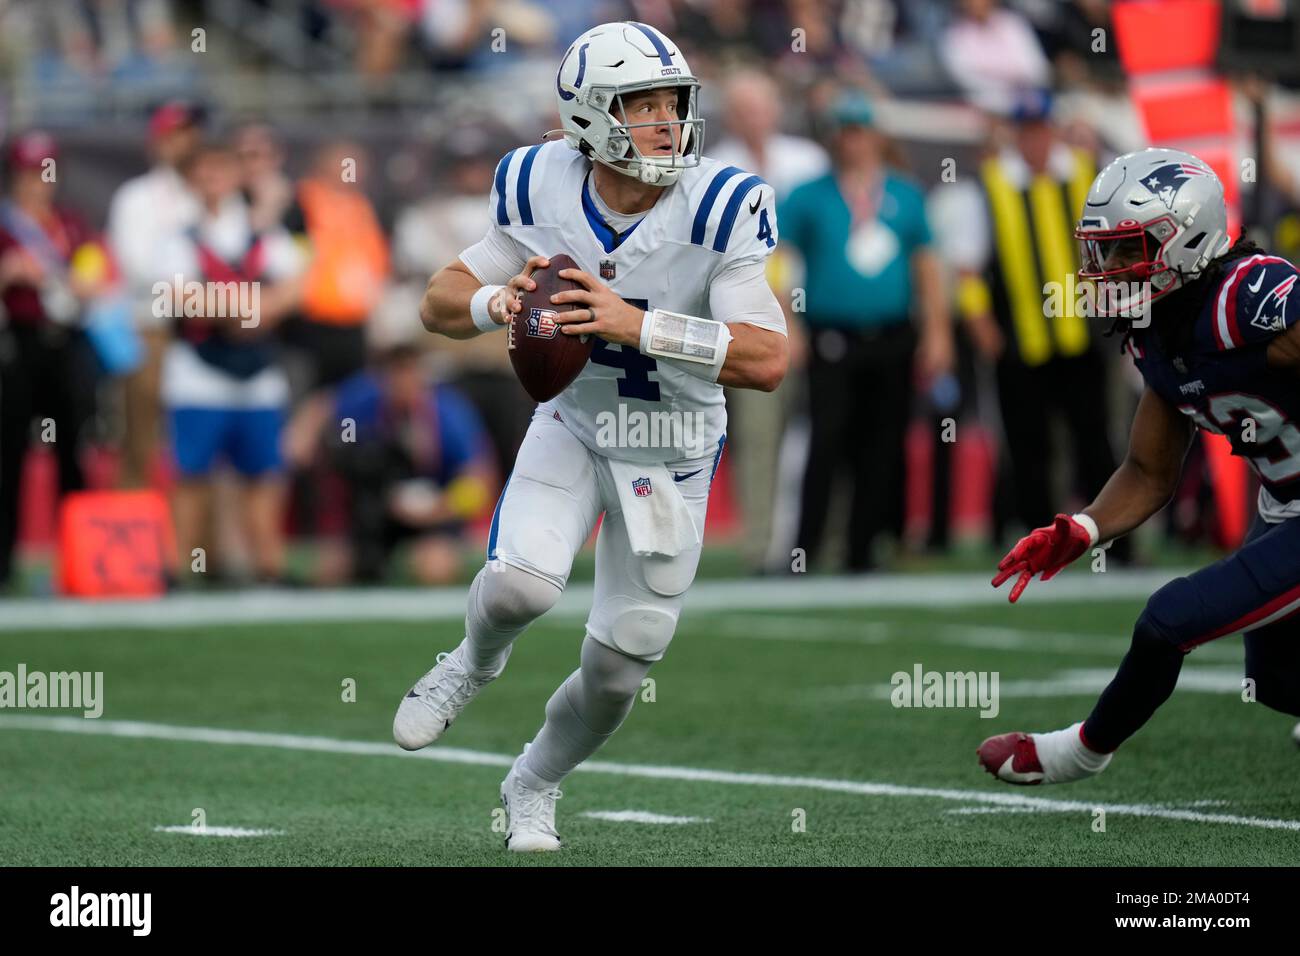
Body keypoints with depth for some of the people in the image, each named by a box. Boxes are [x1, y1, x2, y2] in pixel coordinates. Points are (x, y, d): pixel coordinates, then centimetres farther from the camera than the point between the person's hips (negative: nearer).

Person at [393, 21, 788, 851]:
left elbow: (767, 360, -33)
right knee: (522, 582, -26)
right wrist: (499, 304, -29)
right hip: (573, 426, 1)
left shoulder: (717, 212, -25)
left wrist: (638, 325, -41)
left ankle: (535, 785, 36)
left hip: (672, 456, -1)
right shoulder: (546, 194, -15)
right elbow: (440, 305, -6)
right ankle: (476, 664, 11)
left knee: (617, 670, 6)